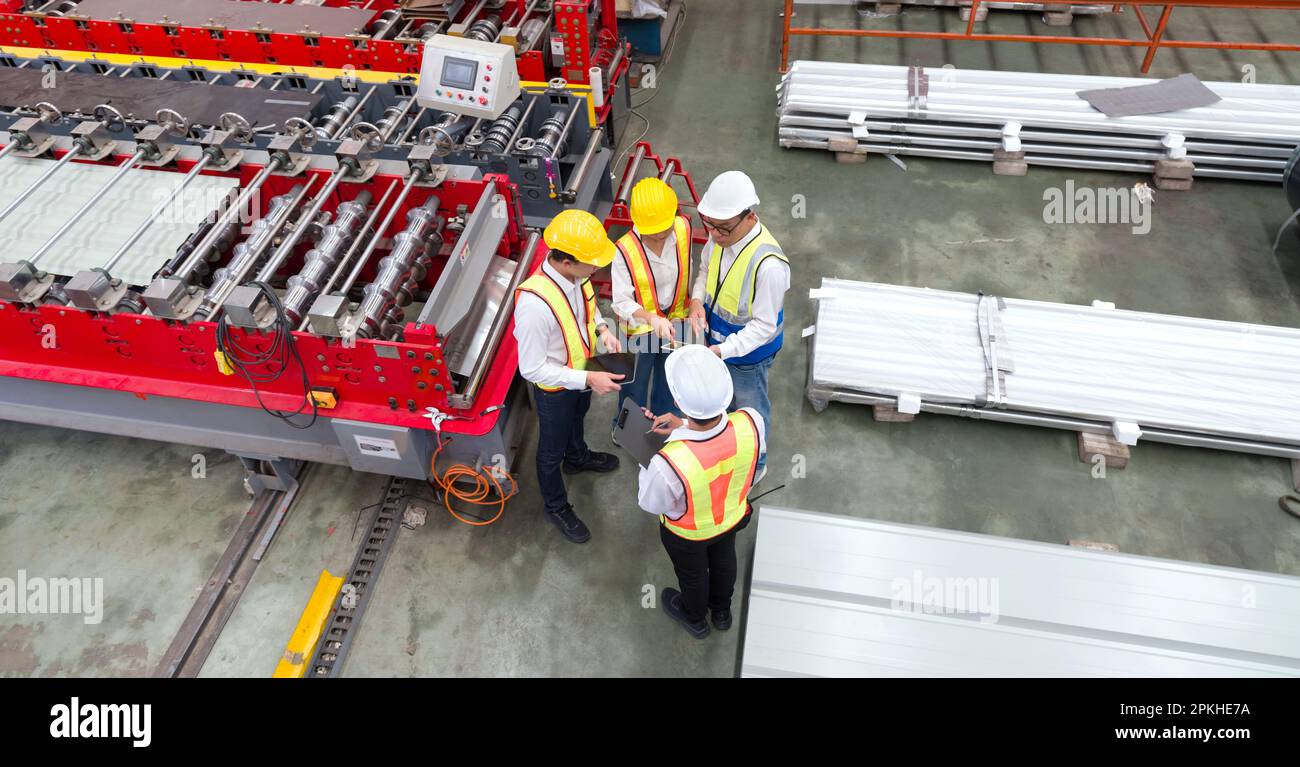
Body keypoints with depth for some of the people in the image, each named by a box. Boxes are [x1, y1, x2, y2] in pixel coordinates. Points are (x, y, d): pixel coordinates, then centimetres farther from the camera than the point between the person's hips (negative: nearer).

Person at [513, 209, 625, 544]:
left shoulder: (575, 272, -20)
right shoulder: (535, 303, -43)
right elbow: (532, 369, -33)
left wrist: (601, 329, -11)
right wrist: (588, 379, -34)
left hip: (582, 367, 7)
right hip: (554, 386, -7)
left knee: (577, 417, 36)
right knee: (553, 448, 20)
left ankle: (577, 456, 68)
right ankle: (555, 505, 46)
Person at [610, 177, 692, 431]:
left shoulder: (683, 228, -20)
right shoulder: (625, 250, -33)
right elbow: (621, 302, -28)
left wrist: (689, 302, 6)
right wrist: (652, 318, -44)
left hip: (674, 317, 4)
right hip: (640, 325, -4)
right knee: (636, 379, 19)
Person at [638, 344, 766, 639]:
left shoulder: (668, 464, -48)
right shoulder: (751, 422, -37)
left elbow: (650, 503, -23)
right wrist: (685, 427, -12)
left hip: (687, 532, -3)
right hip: (733, 517, 3)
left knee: (692, 574, 31)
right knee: (723, 560, 35)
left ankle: (695, 618, 64)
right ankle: (722, 611, 66)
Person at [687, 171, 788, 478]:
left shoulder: (769, 265, -38)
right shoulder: (720, 237, -17)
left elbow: (764, 325, -28)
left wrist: (721, 350, -36)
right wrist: (697, 299, -15)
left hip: (748, 353, -6)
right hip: (720, 339, 6)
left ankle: (754, 465, 49)